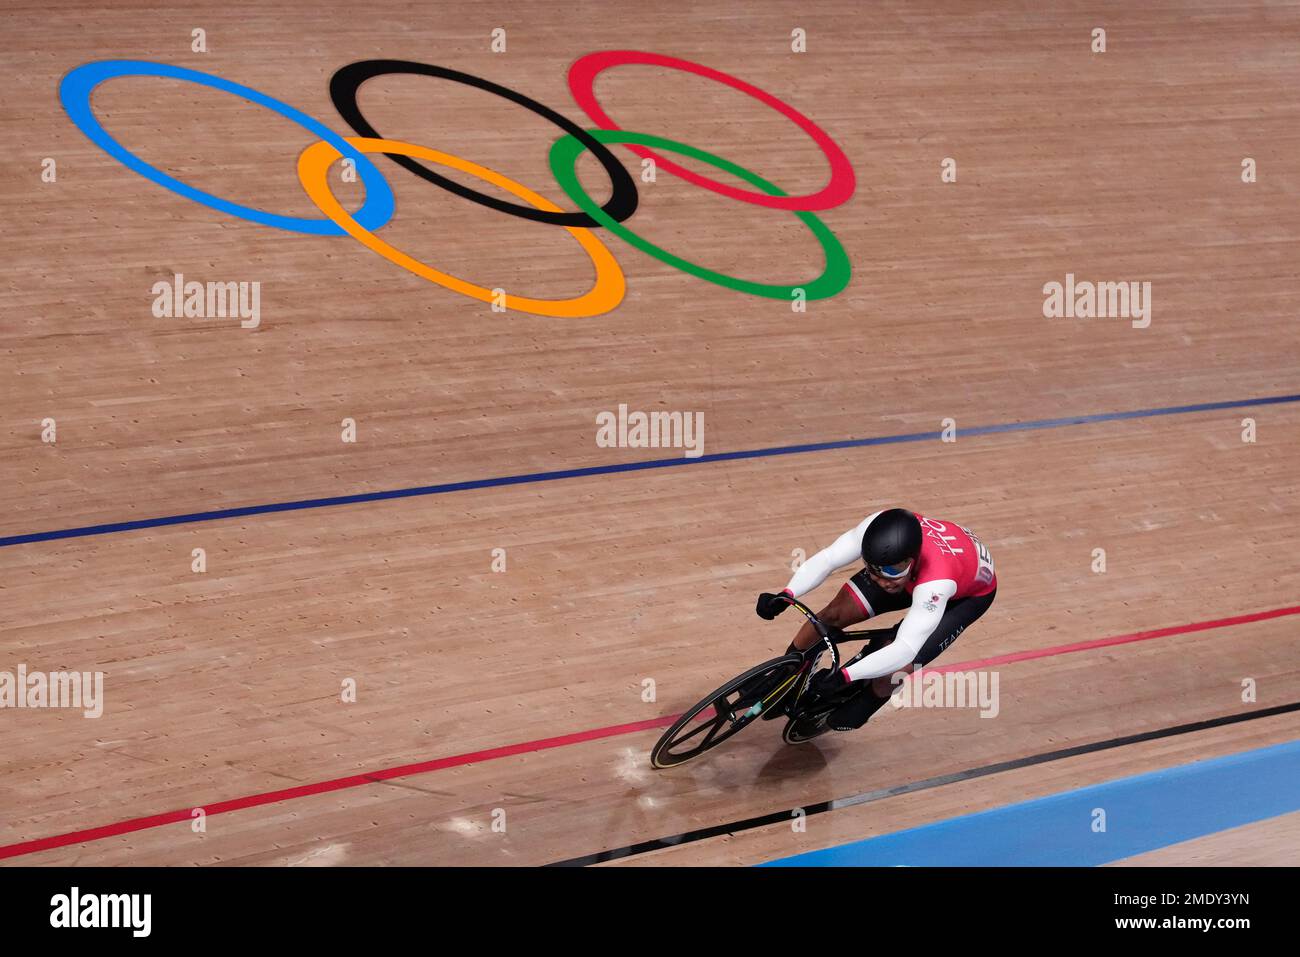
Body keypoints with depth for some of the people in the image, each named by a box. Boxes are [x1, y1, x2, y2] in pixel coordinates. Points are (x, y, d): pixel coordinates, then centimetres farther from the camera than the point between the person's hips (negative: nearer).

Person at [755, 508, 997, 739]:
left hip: (967, 593, -5)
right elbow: (826, 559, -30)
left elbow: (905, 650, -49)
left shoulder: (937, 581, -48)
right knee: (833, 615, -7)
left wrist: (843, 676, -55)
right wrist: (785, 596, -46)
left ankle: (852, 715, 16)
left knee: (894, 669, -18)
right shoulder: (877, 528, -37)